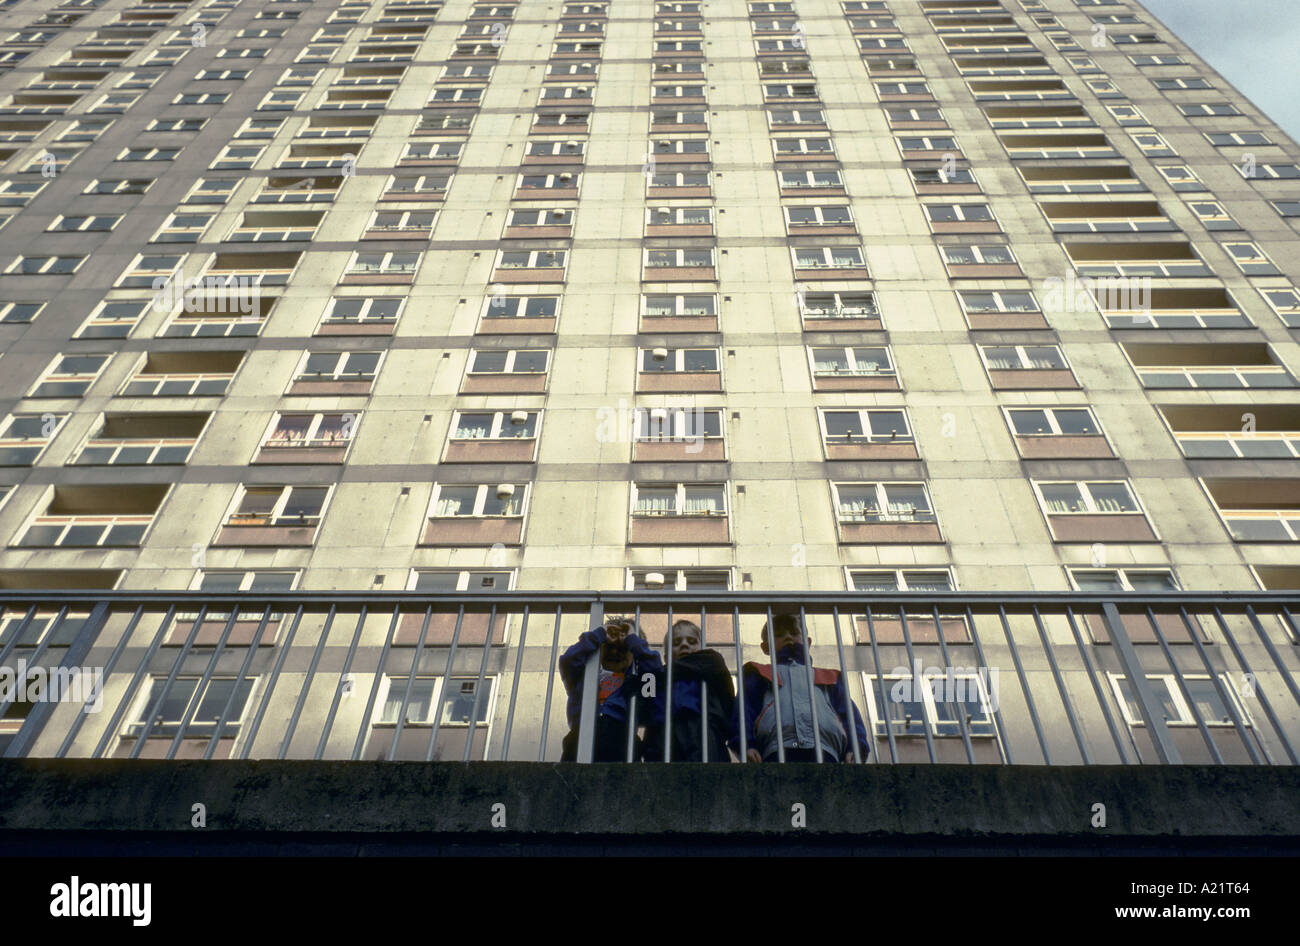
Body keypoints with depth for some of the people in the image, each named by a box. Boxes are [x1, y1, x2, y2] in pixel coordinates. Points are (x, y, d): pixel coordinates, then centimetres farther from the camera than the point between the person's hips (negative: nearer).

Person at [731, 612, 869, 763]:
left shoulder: (829, 677, 37)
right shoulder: (758, 673, 32)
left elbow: (848, 712, 25)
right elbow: (744, 710, 17)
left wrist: (855, 748, 4)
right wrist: (746, 745, -3)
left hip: (823, 750, 2)